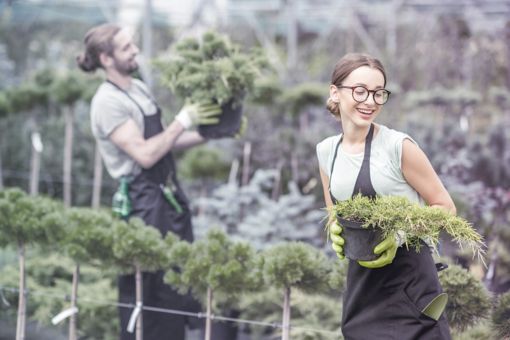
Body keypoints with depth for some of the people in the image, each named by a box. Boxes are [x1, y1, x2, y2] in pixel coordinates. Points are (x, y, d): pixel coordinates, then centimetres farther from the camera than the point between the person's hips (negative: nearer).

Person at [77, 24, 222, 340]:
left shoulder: (139, 88, 11)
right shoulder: (108, 102, -16)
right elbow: (145, 154, -22)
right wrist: (183, 120, -18)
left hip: (170, 194, 9)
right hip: (144, 202, -9)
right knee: (143, 290, -1)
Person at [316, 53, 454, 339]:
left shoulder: (398, 146, -11)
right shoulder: (327, 151, 5)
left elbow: (446, 207, -6)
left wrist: (399, 236, -20)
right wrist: (337, 233, -5)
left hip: (408, 280, -5)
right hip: (362, 282, 5)